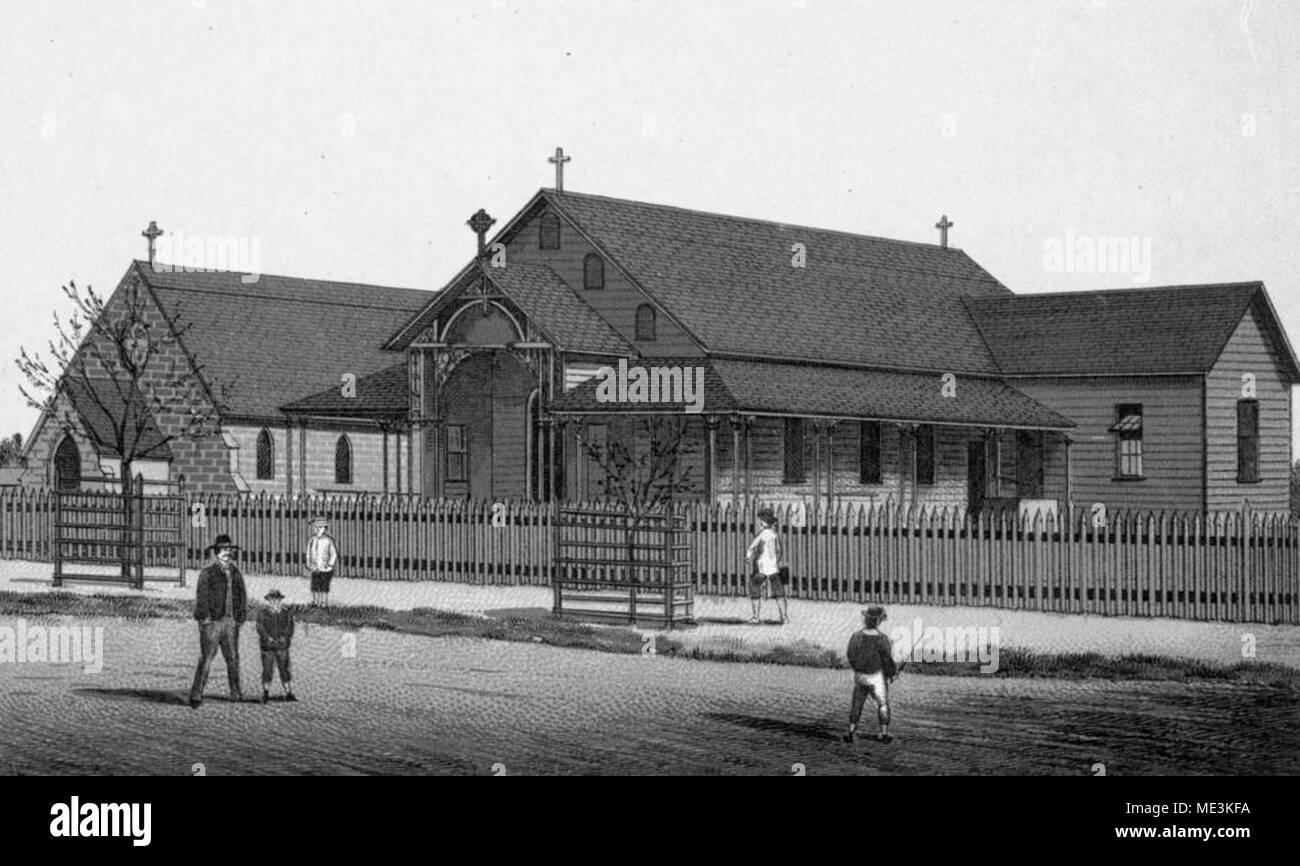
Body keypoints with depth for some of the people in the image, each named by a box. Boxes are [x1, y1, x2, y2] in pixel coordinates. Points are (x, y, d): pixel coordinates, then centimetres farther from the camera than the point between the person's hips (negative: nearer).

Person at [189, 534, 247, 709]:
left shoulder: (236, 574, 16)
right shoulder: (207, 573, -1)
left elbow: (242, 596, 20)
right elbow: (201, 596, -6)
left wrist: (240, 616, 10)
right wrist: (205, 617, -12)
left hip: (231, 622, 5)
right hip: (212, 622, -5)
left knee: (233, 658, 6)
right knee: (206, 658, -8)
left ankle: (236, 694, 12)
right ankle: (196, 696, -7)